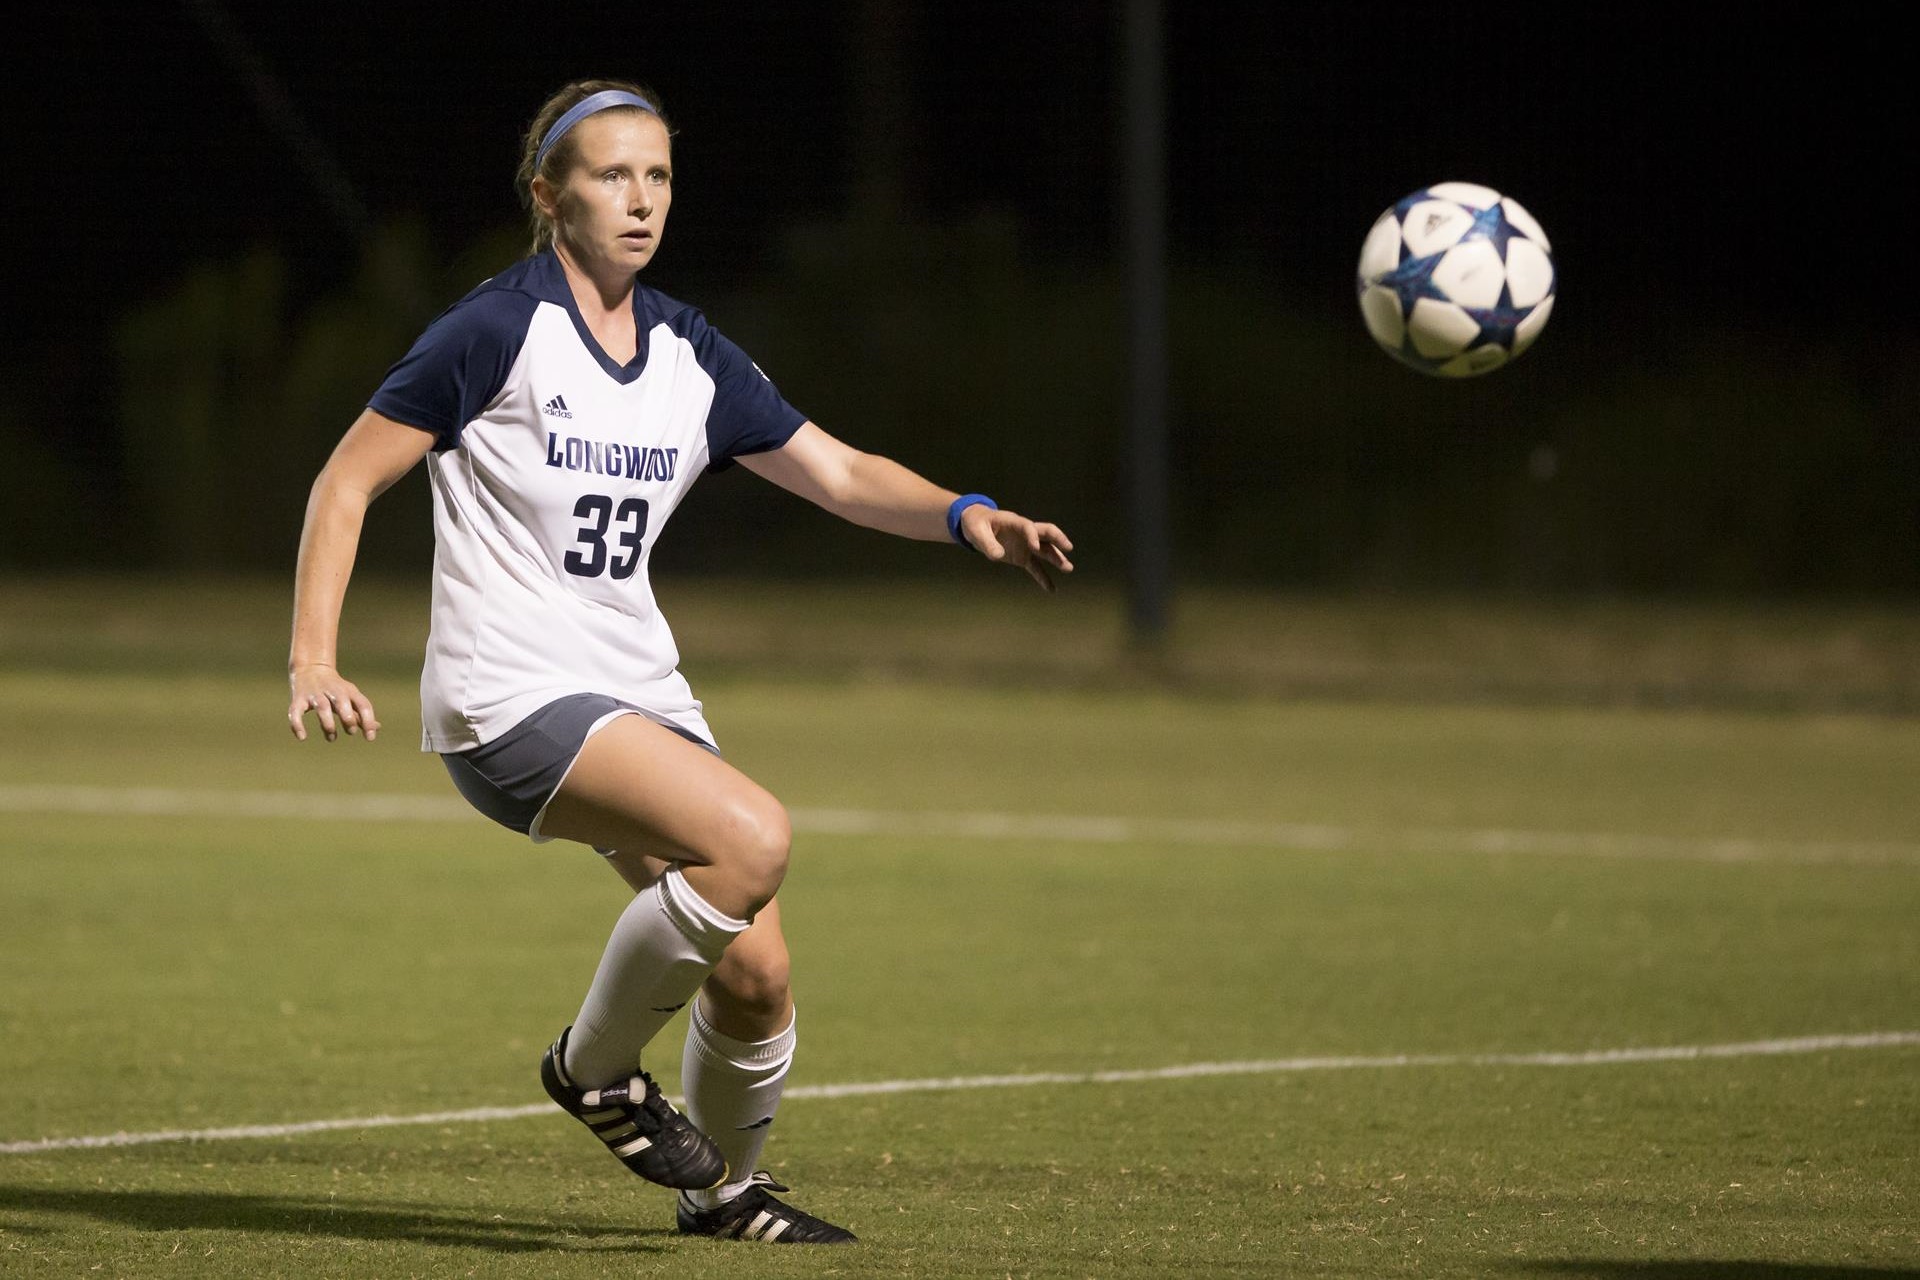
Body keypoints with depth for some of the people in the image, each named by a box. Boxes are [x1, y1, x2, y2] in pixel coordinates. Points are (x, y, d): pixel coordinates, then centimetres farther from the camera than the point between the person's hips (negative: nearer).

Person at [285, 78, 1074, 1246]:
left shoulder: (688, 354, 9)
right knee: (753, 836, -28)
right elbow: (347, 481, -6)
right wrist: (314, 662, -17)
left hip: (639, 696, 7)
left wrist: (964, 516, -7)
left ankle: (726, 1188, 26)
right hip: (509, 699, -7)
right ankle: (595, 1066, -7)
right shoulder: (499, 330, -9)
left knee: (755, 973, -2)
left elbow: (839, 473, 13)